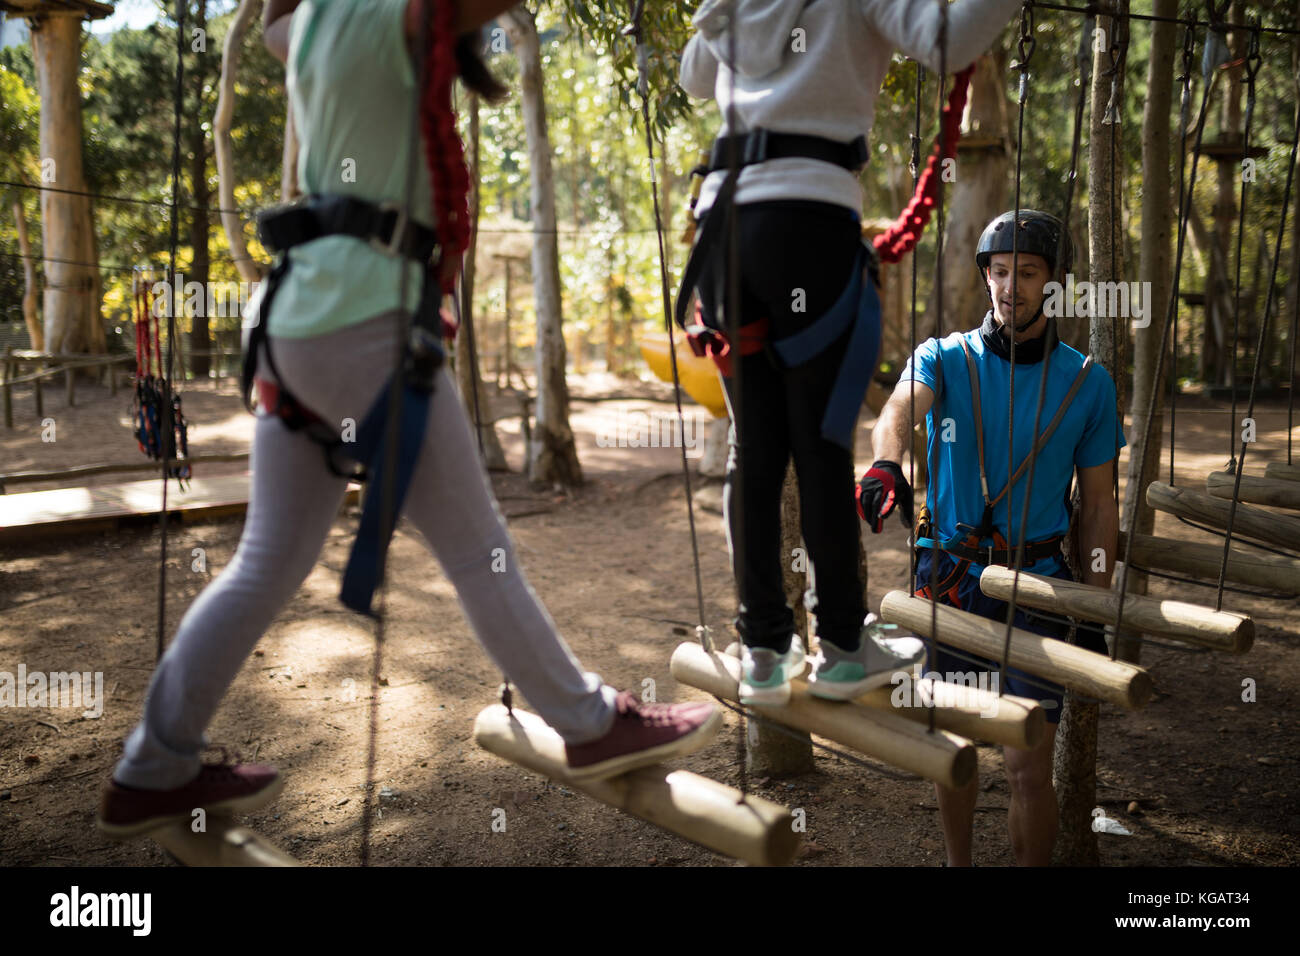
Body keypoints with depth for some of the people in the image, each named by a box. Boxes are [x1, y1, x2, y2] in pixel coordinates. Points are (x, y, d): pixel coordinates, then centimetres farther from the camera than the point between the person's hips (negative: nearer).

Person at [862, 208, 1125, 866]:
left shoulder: (1088, 384, 1)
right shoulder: (943, 358, -1)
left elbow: (1097, 504, 5)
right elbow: (898, 411, -24)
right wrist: (885, 464, -47)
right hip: (948, 580, 1)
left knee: (1028, 768, -3)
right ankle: (957, 861, 36)